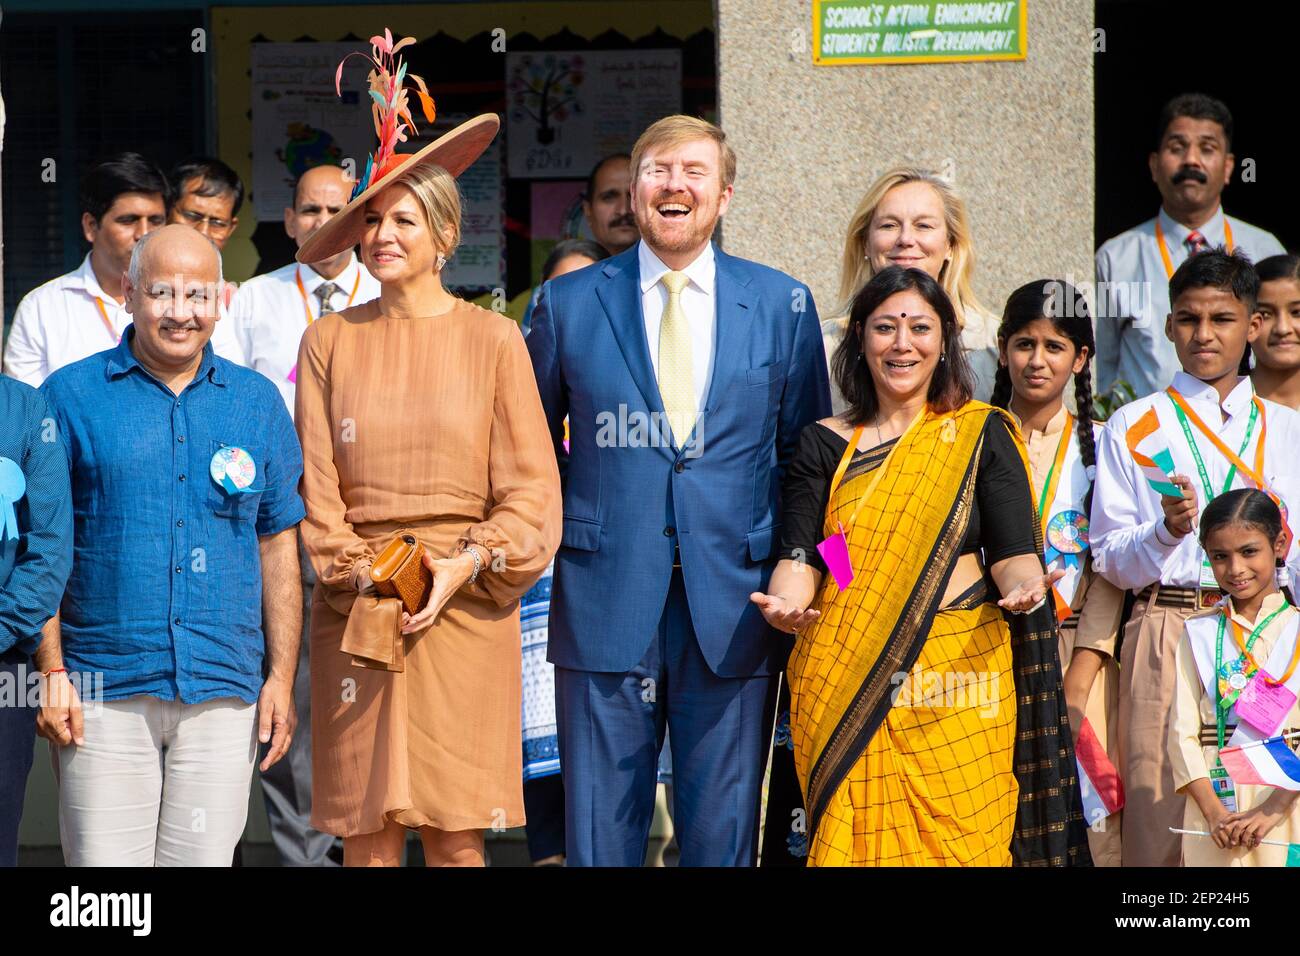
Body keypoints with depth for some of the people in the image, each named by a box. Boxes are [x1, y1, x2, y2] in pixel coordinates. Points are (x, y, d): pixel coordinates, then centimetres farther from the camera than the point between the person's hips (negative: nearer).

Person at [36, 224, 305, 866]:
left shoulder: (257, 403, 10)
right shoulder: (72, 395, 2)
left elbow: (278, 545, 13)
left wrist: (282, 675, 6)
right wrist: (52, 671, -6)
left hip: (223, 692, 2)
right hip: (102, 694, -2)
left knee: (203, 860, 4)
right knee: (102, 869, -4)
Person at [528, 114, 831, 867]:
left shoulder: (783, 305, 7)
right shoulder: (568, 303, 6)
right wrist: (552, 534, 6)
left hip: (734, 604, 0)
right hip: (605, 603, 0)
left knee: (724, 833, 5)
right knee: (599, 832, 2)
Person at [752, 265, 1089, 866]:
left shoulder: (982, 435, 8)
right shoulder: (825, 445, 11)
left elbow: (1013, 551, 1)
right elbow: (799, 554, 2)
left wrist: (1024, 585, -22)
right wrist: (787, 603, -20)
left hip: (959, 681, -1)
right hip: (845, 690, 1)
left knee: (959, 841, -5)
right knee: (855, 841, -4)